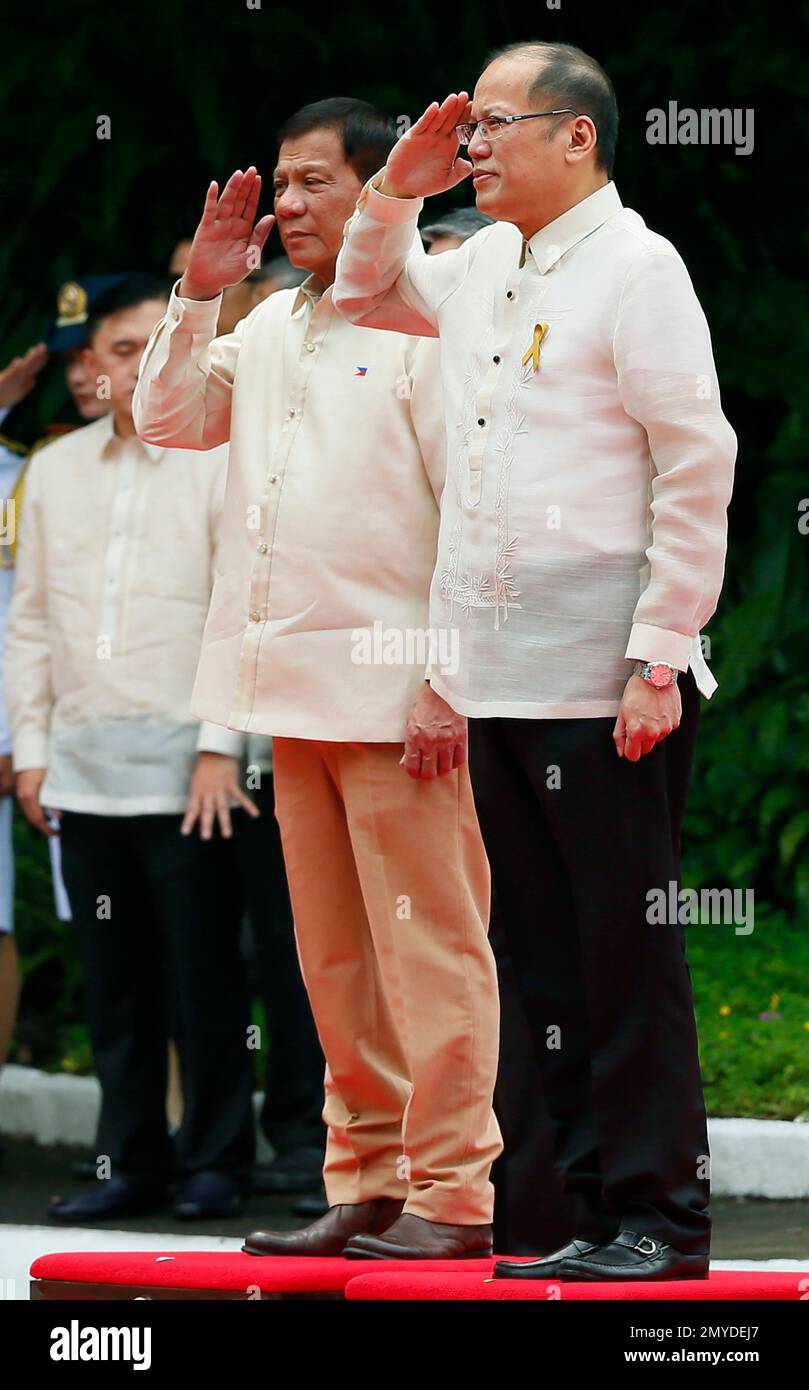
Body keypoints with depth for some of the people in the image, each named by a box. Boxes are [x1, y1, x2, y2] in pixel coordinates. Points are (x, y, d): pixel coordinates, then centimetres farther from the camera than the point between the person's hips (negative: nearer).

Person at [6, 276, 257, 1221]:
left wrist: (219, 744, -11)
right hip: (83, 765, 5)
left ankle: (216, 1163, 5)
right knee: (113, 976, 7)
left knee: (205, 972, -3)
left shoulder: (221, 462, -1)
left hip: (182, 763, -5)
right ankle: (132, 1162, 14)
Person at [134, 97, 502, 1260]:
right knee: (334, 954, 10)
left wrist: (452, 681, -17)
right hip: (293, 686, 8)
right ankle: (367, 1184, 15)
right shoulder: (269, 329, 16)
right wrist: (197, 297, 9)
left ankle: (452, 1189, -4)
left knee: (424, 943, -6)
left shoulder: (428, 323, -9)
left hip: (397, 688, -8)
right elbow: (169, 422, 24)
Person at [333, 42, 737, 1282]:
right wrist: (395, 193, 15)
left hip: (605, 686, -8)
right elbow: (366, 296, 35)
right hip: (499, 683, 8)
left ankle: (663, 1216, 0)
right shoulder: (480, 270, 15)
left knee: (629, 955, -5)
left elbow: (698, 470, -12)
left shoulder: (635, 269, -8)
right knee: (550, 960, 9)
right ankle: (600, 1212, 14)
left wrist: (659, 656, -16)